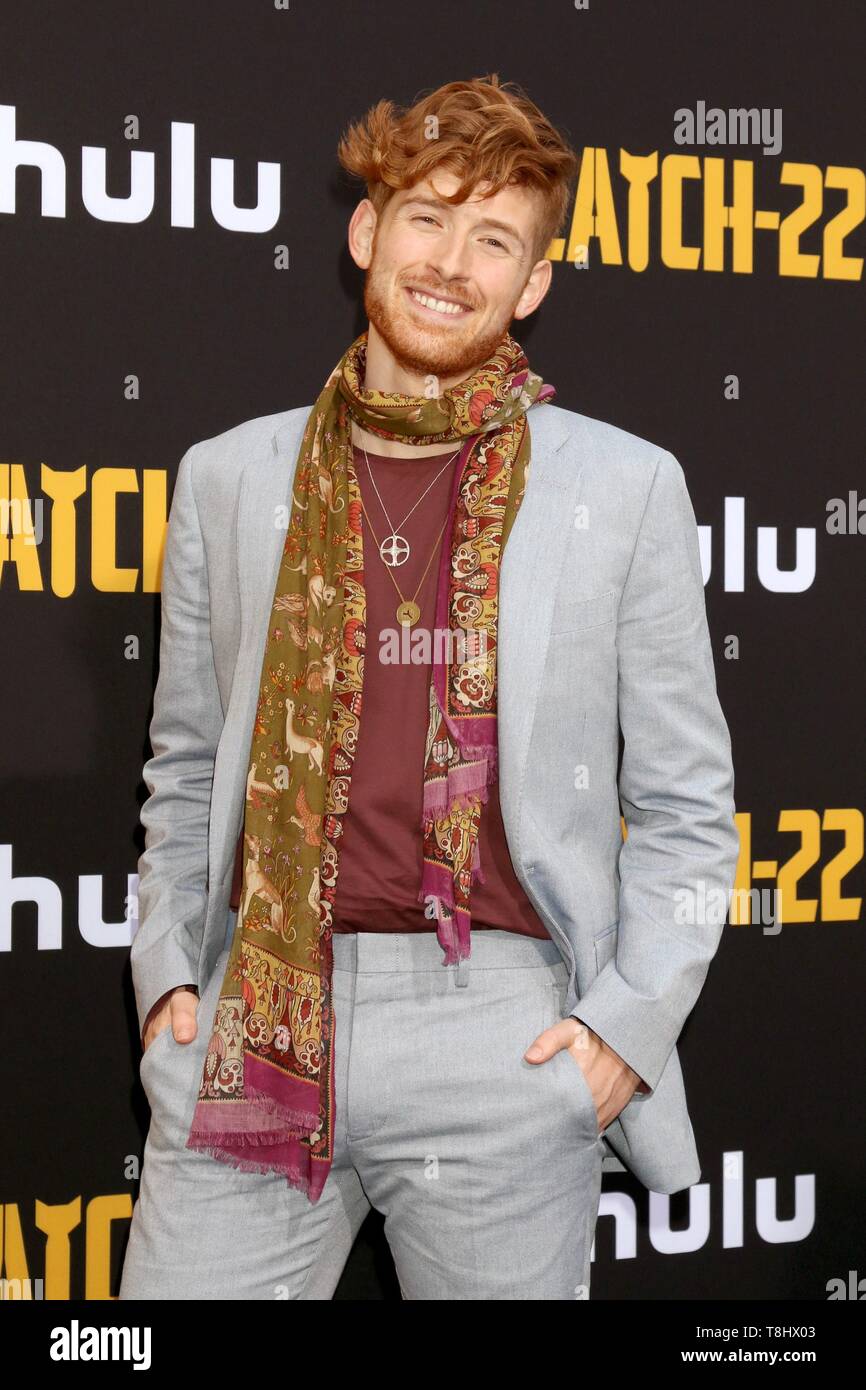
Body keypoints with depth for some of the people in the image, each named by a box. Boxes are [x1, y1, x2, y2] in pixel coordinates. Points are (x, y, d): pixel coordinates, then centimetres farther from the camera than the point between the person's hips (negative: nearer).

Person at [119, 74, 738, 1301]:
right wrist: (167, 974, 6)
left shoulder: (624, 487, 2)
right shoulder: (229, 477, 8)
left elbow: (684, 806, 5)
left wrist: (629, 1021, -4)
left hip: (502, 1032, -1)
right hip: (250, 1028, 2)